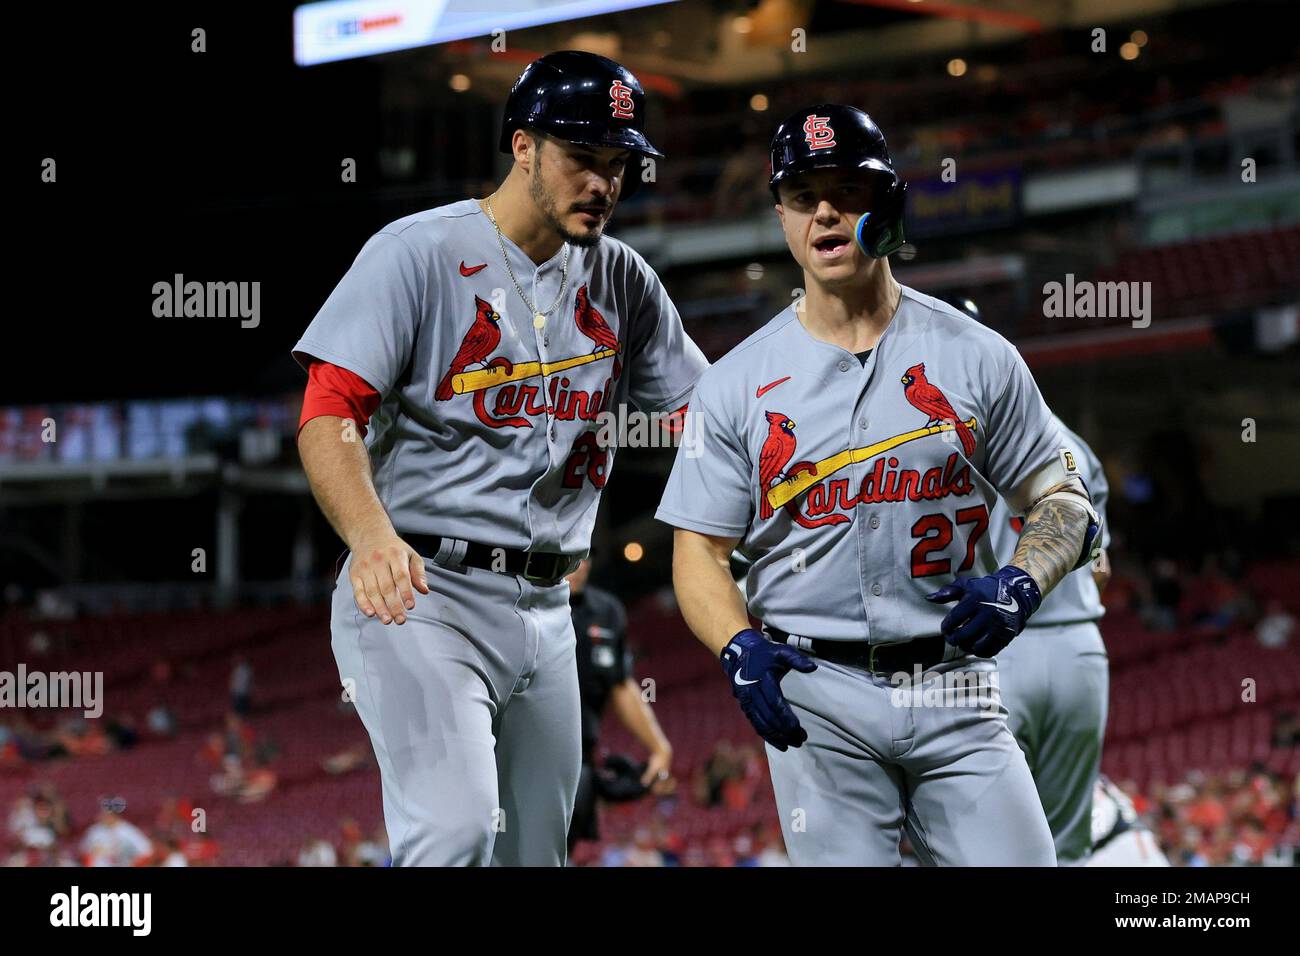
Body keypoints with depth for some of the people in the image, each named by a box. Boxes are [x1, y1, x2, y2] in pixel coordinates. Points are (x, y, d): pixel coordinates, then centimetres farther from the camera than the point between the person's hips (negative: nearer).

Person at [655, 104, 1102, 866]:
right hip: (817, 702, 0)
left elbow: (1062, 499, 8)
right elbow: (701, 551, 6)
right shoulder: (736, 382, 6)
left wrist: (1020, 586, -13)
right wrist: (740, 651, -14)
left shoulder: (975, 356, 6)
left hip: (955, 694, 1)